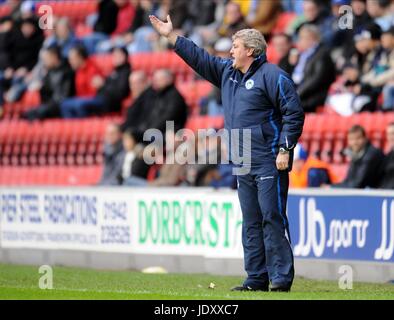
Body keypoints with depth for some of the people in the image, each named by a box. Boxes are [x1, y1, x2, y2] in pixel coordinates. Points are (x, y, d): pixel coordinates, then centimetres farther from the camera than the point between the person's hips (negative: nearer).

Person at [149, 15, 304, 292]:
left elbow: (294, 113, -11)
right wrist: (171, 36, 22)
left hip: (269, 162, -9)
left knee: (272, 218, -10)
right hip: (243, 163, 9)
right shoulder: (228, 72, 16)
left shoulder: (272, 76, -9)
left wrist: (285, 149, -16)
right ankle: (257, 278, 11)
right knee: (251, 222, 8)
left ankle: (281, 278, -10)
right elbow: (200, 59, 24)